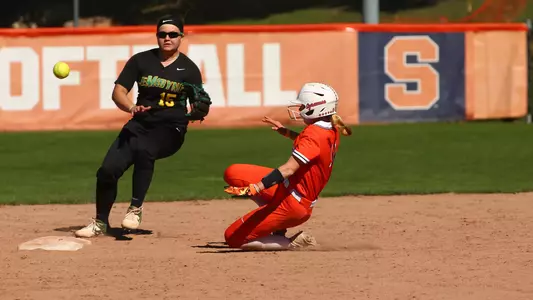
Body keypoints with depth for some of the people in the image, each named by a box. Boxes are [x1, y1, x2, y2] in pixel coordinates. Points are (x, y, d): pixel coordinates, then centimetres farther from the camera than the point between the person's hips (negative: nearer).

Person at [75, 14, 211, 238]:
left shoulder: (189, 69, 0)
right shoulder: (141, 60, 4)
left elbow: (197, 108, 4)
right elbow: (118, 91, -1)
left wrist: (197, 113, -20)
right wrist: (131, 107, -21)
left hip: (170, 129, -3)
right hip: (140, 124, 3)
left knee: (143, 148, -37)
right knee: (107, 170, -13)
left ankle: (136, 209, -26)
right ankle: (100, 223, 9)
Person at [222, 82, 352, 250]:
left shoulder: (314, 134, -24)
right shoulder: (332, 131, 4)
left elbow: (289, 169, -34)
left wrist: (256, 187, -40)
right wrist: (286, 132, 25)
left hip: (292, 203, -10)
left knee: (233, 237, -5)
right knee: (232, 173, 9)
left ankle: (293, 243, 0)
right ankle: (278, 226, 8)